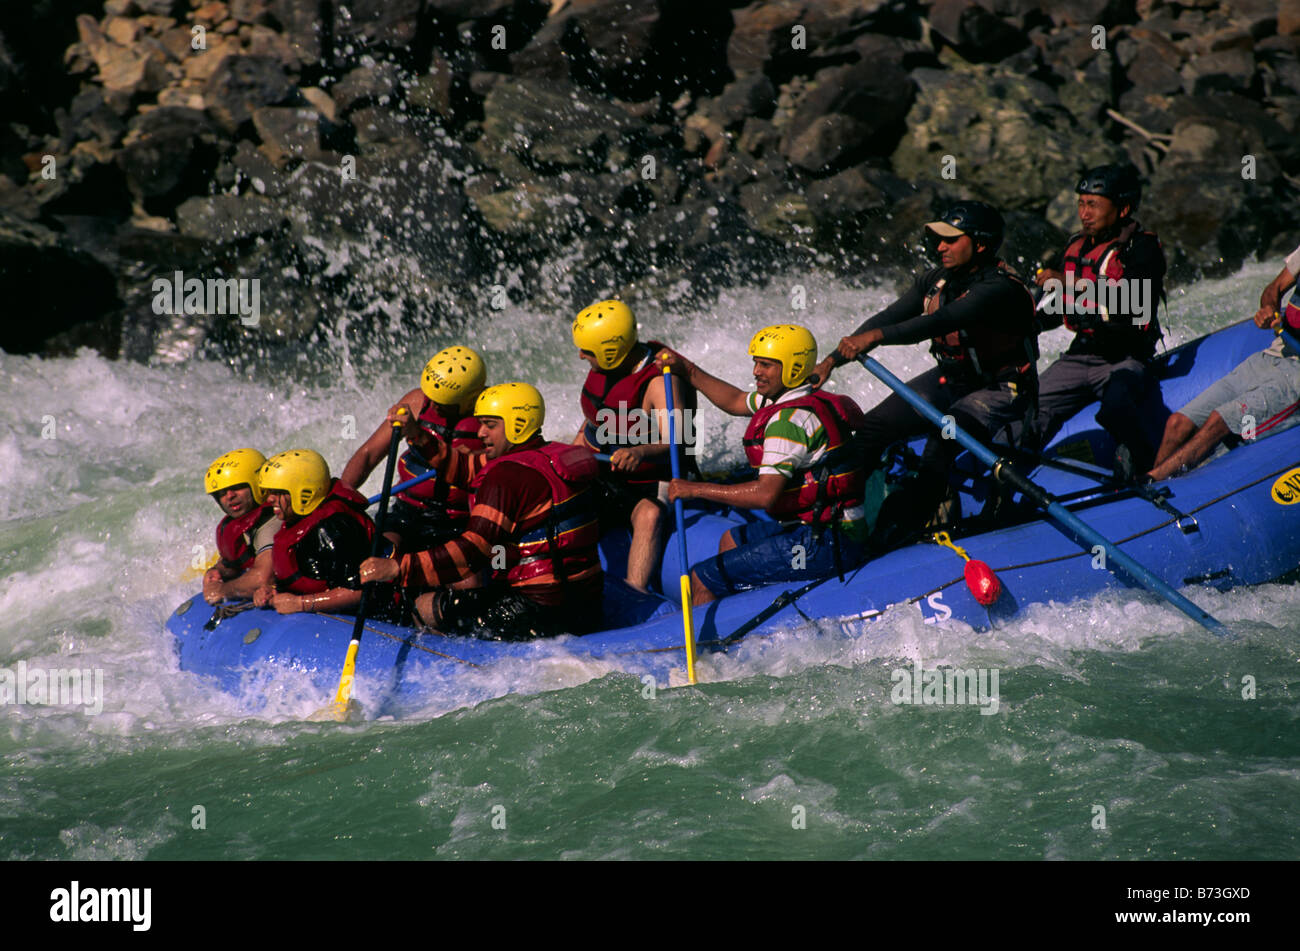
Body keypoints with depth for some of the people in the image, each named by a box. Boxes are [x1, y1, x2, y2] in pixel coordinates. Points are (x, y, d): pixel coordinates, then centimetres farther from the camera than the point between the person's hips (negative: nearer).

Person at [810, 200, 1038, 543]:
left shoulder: (1000, 289, -27)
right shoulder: (935, 281, -3)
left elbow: (944, 321, -40)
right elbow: (888, 318, -2)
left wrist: (876, 336, -50)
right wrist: (833, 360, -12)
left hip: (999, 391, -8)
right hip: (950, 380, 8)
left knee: (939, 447, -30)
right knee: (871, 428, -3)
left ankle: (890, 534, -32)